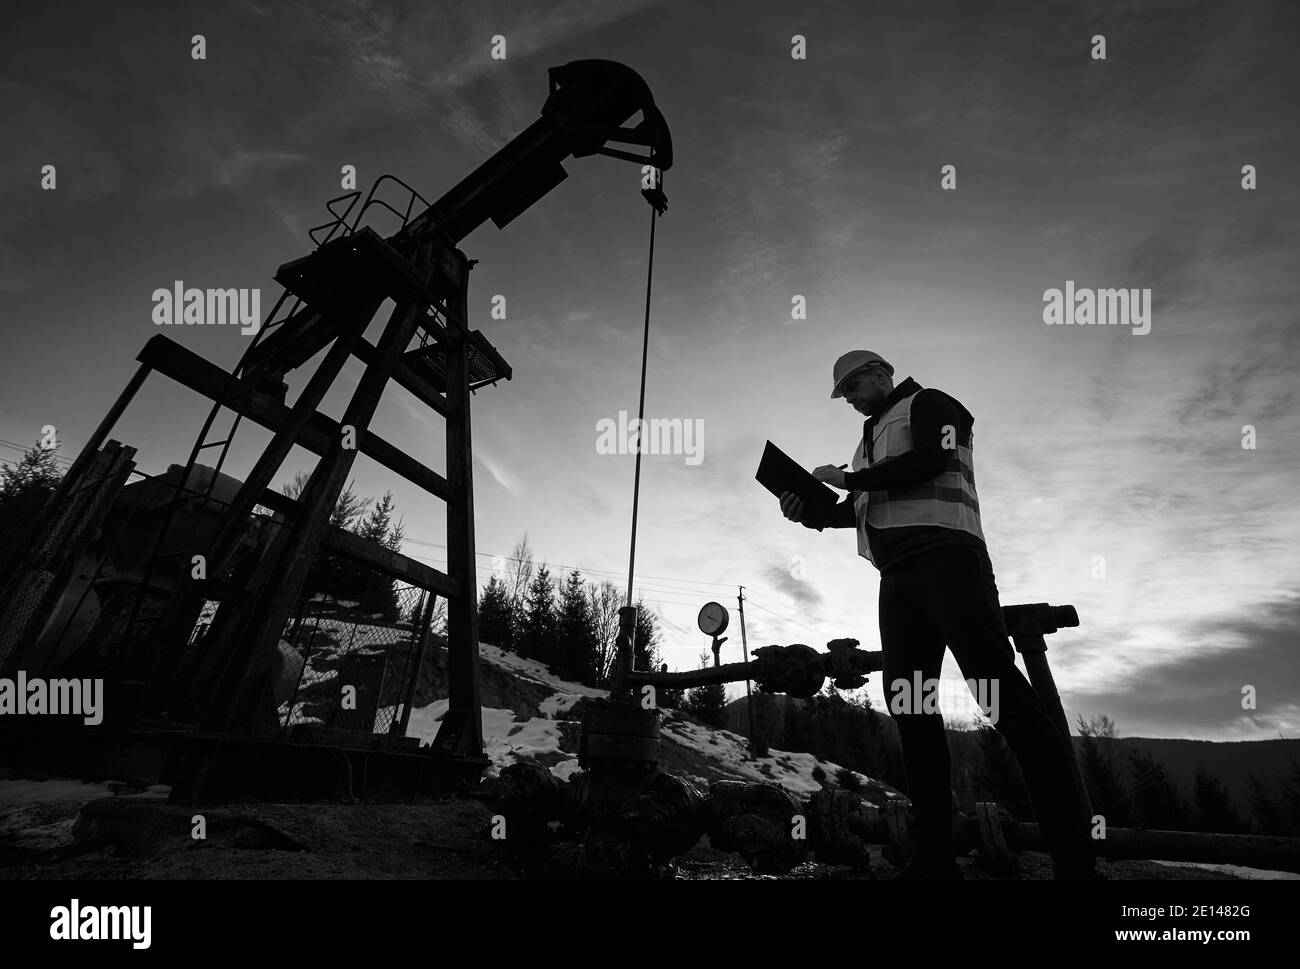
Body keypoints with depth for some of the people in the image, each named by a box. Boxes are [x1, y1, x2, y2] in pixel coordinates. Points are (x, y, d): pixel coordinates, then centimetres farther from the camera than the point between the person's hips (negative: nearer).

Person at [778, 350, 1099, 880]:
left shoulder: (928, 403, 9)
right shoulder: (872, 436, 31)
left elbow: (929, 462, -11)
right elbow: (858, 511, 25)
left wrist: (846, 478, -6)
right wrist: (808, 512, 8)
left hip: (942, 552, -8)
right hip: (897, 576, 8)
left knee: (999, 685, -14)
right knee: (905, 698, -1)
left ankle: (1074, 858, -11)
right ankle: (934, 855, 1)